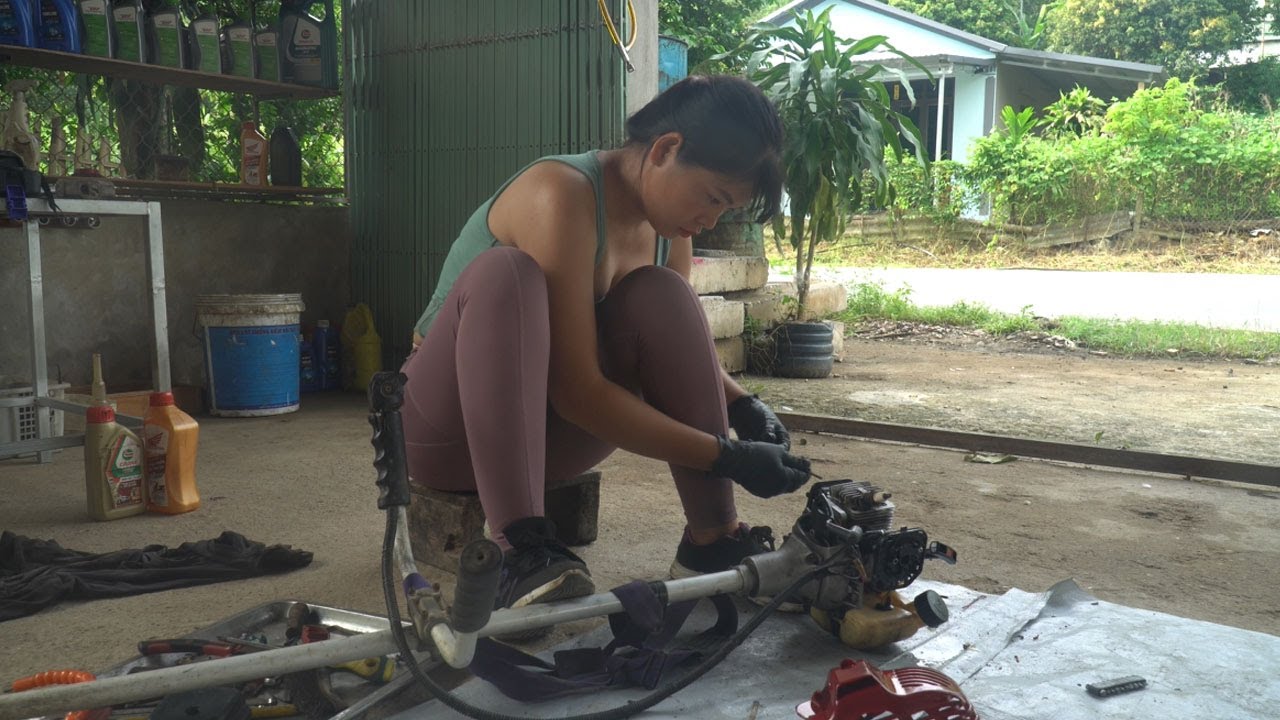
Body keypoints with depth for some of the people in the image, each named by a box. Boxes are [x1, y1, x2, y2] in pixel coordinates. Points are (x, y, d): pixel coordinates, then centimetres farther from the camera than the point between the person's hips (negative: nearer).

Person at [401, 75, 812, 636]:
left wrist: (742, 406, -11)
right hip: (449, 429, -6)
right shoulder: (561, 195, -25)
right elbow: (576, 388, -29)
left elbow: (681, 344, 9)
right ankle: (521, 550, -43)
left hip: (543, 431, 6)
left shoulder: (667, 220, -1)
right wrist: (726, 457, -29)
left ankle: (711, 541, -17)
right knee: (507, 273, -33)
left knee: (661, 297, -18)